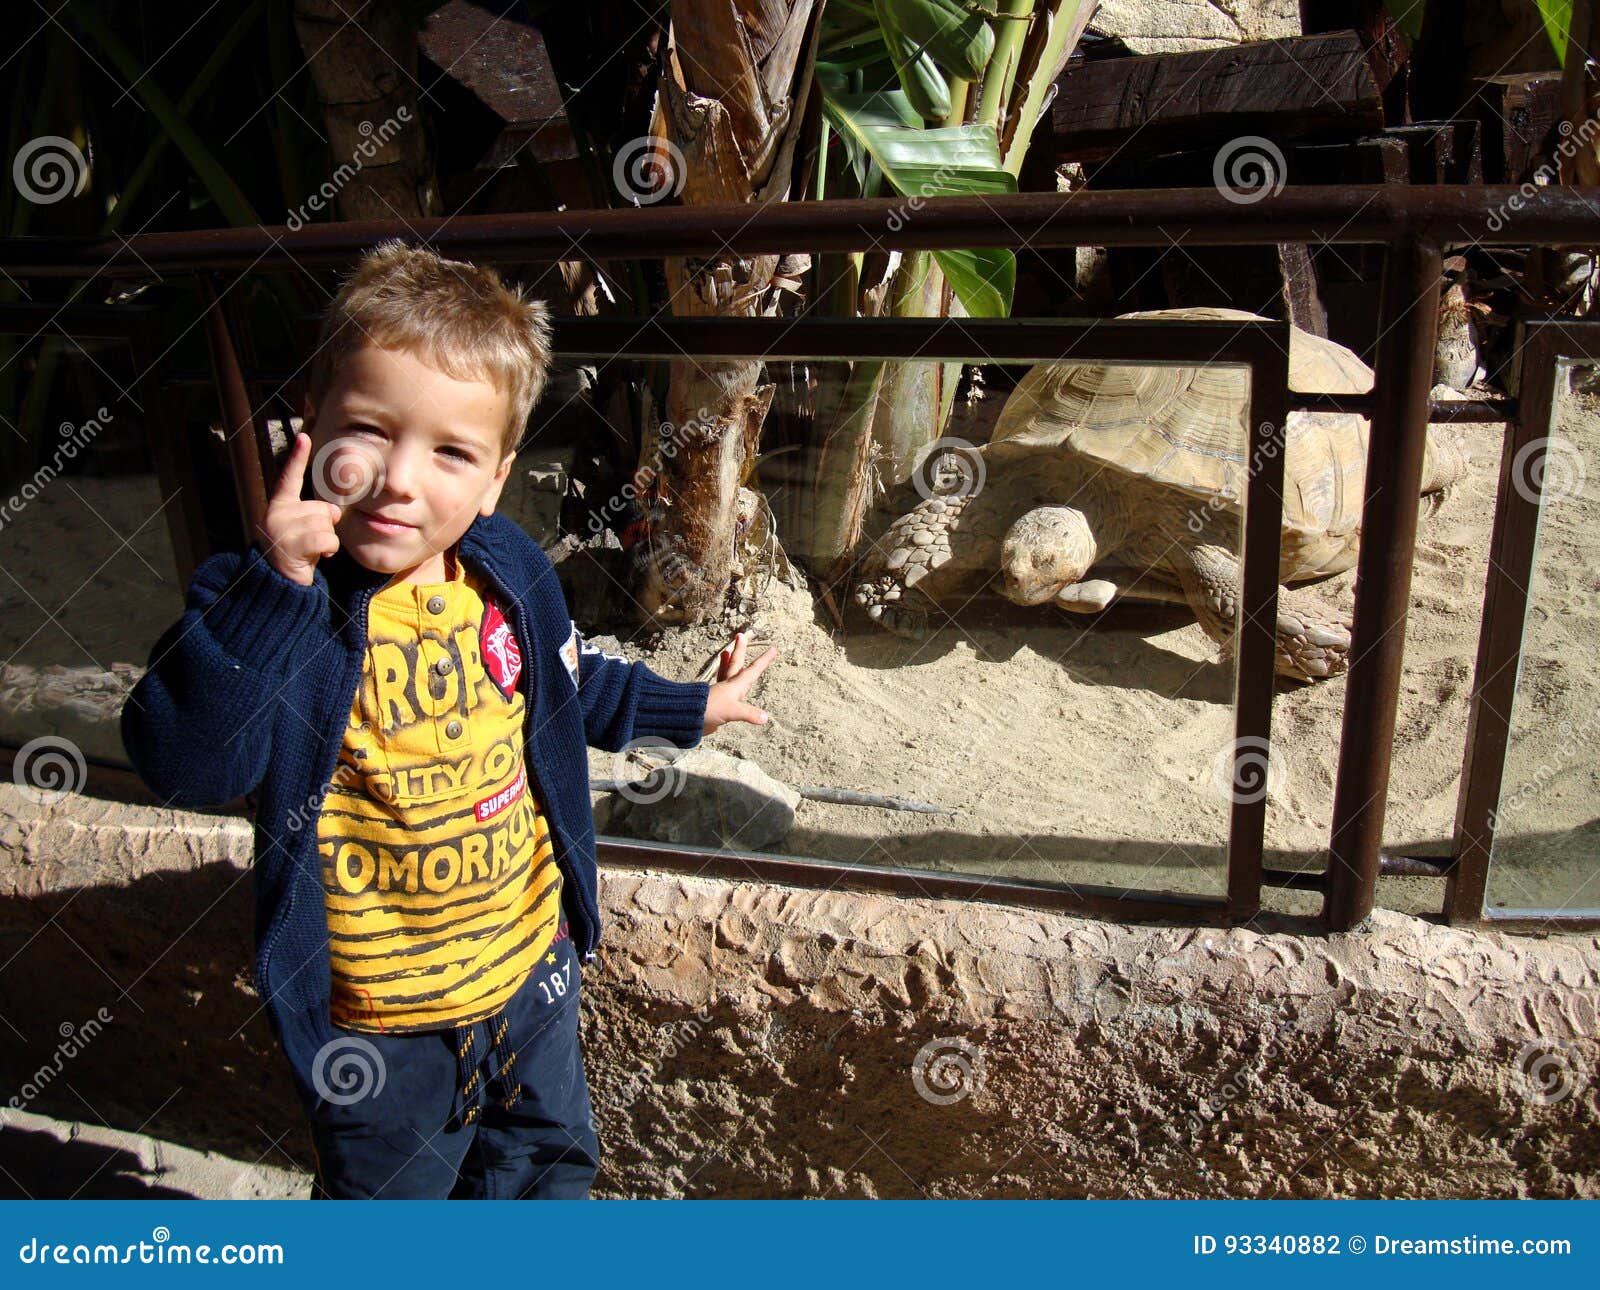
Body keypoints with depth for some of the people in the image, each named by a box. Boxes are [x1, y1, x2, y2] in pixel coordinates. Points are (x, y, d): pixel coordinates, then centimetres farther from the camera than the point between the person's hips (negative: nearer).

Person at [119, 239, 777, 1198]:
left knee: (549, 1156, 30)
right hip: (379, 1018, -4)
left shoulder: (510, 572, -7)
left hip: (532, 965, 5)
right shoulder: (266, 602, -22)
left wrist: (688, 708, 21)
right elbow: (185, 763, -36)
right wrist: (273, 590, -44)